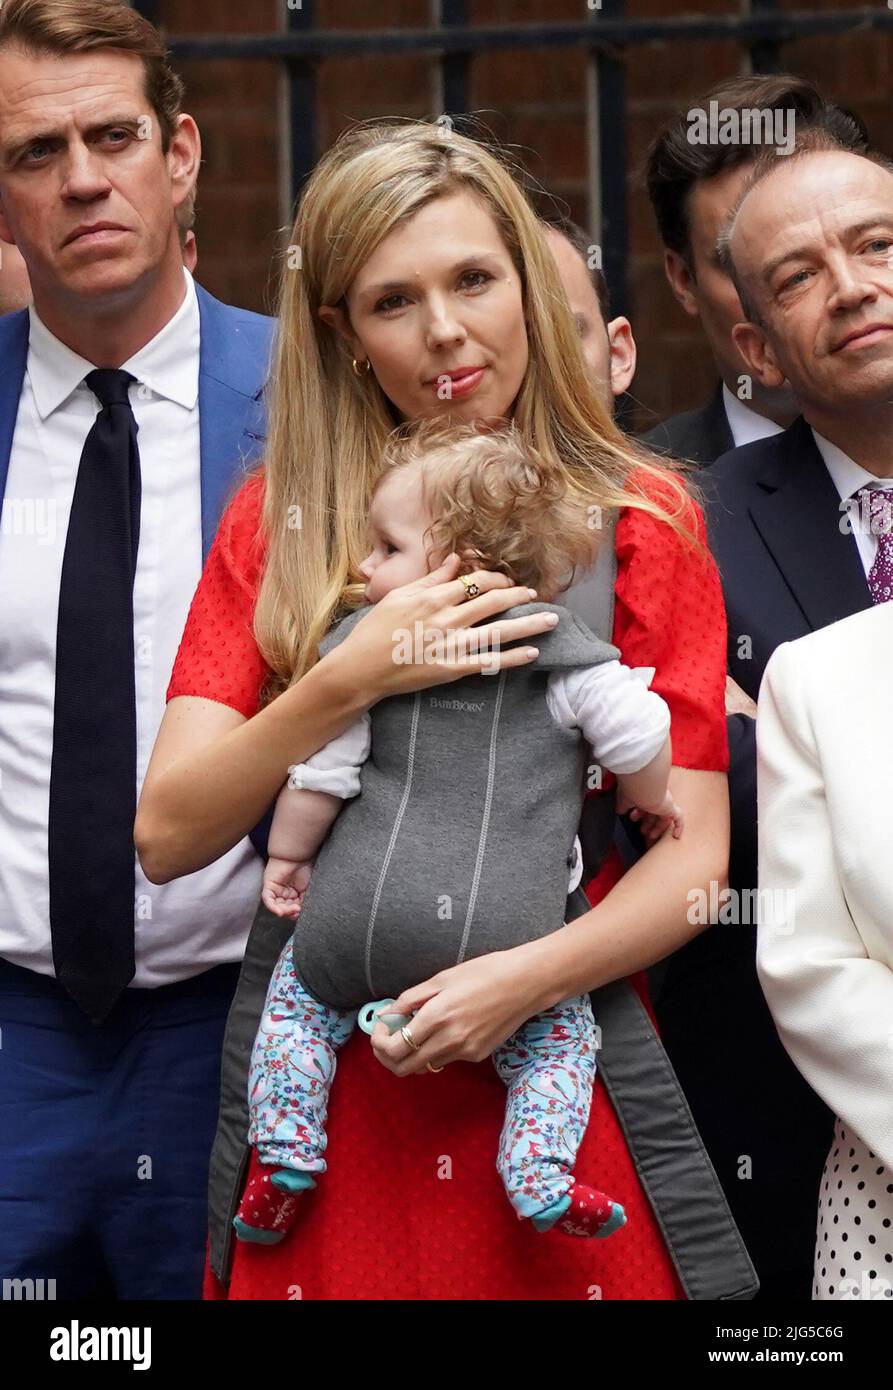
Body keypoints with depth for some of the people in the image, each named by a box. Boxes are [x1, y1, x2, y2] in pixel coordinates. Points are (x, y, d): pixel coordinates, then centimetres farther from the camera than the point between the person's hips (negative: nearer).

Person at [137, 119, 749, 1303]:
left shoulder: (642, 522, 1)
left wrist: (530, 974, -20)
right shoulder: (276, 524, 4)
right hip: (318, 1087, 1)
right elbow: (167, 836, -3)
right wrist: (352, 681, -16)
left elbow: (694, 853, -3)